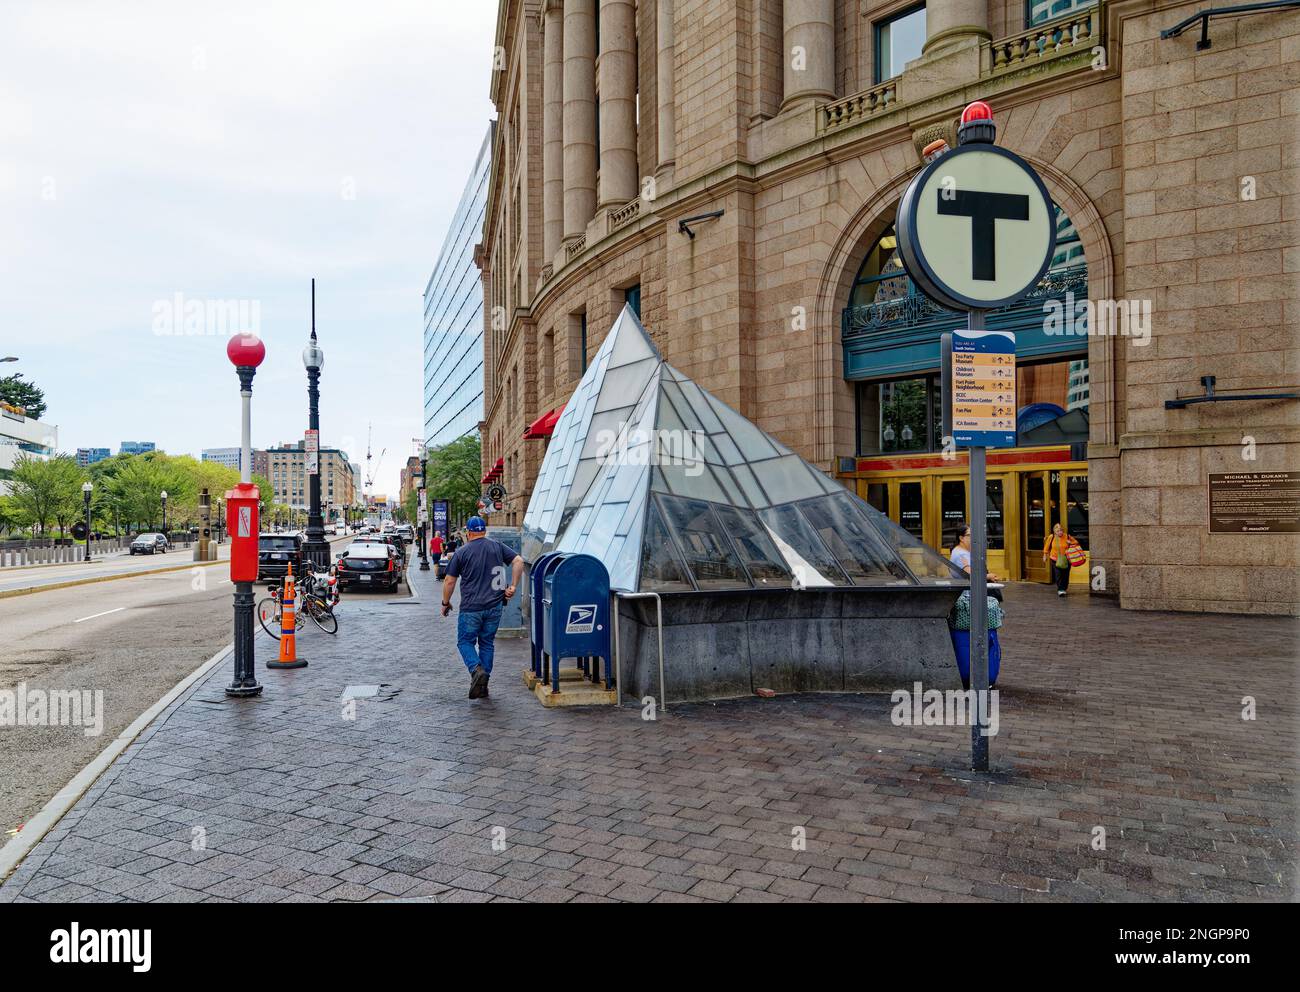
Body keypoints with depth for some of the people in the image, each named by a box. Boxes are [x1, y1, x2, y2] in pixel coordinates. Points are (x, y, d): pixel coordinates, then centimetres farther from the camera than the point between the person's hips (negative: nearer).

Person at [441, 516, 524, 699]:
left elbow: (449, 581, 0)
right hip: (494, 606, 3)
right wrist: (513, 586, 0)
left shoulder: (461, 552, -2)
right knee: (487, 643, 14)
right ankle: (483, 684, 14)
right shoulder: (497, 546, 5)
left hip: (471, 607, -3)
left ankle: (477, 669, -15)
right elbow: (518, 561, -3)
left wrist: (445, 603, 12)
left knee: (465, 641, 10)